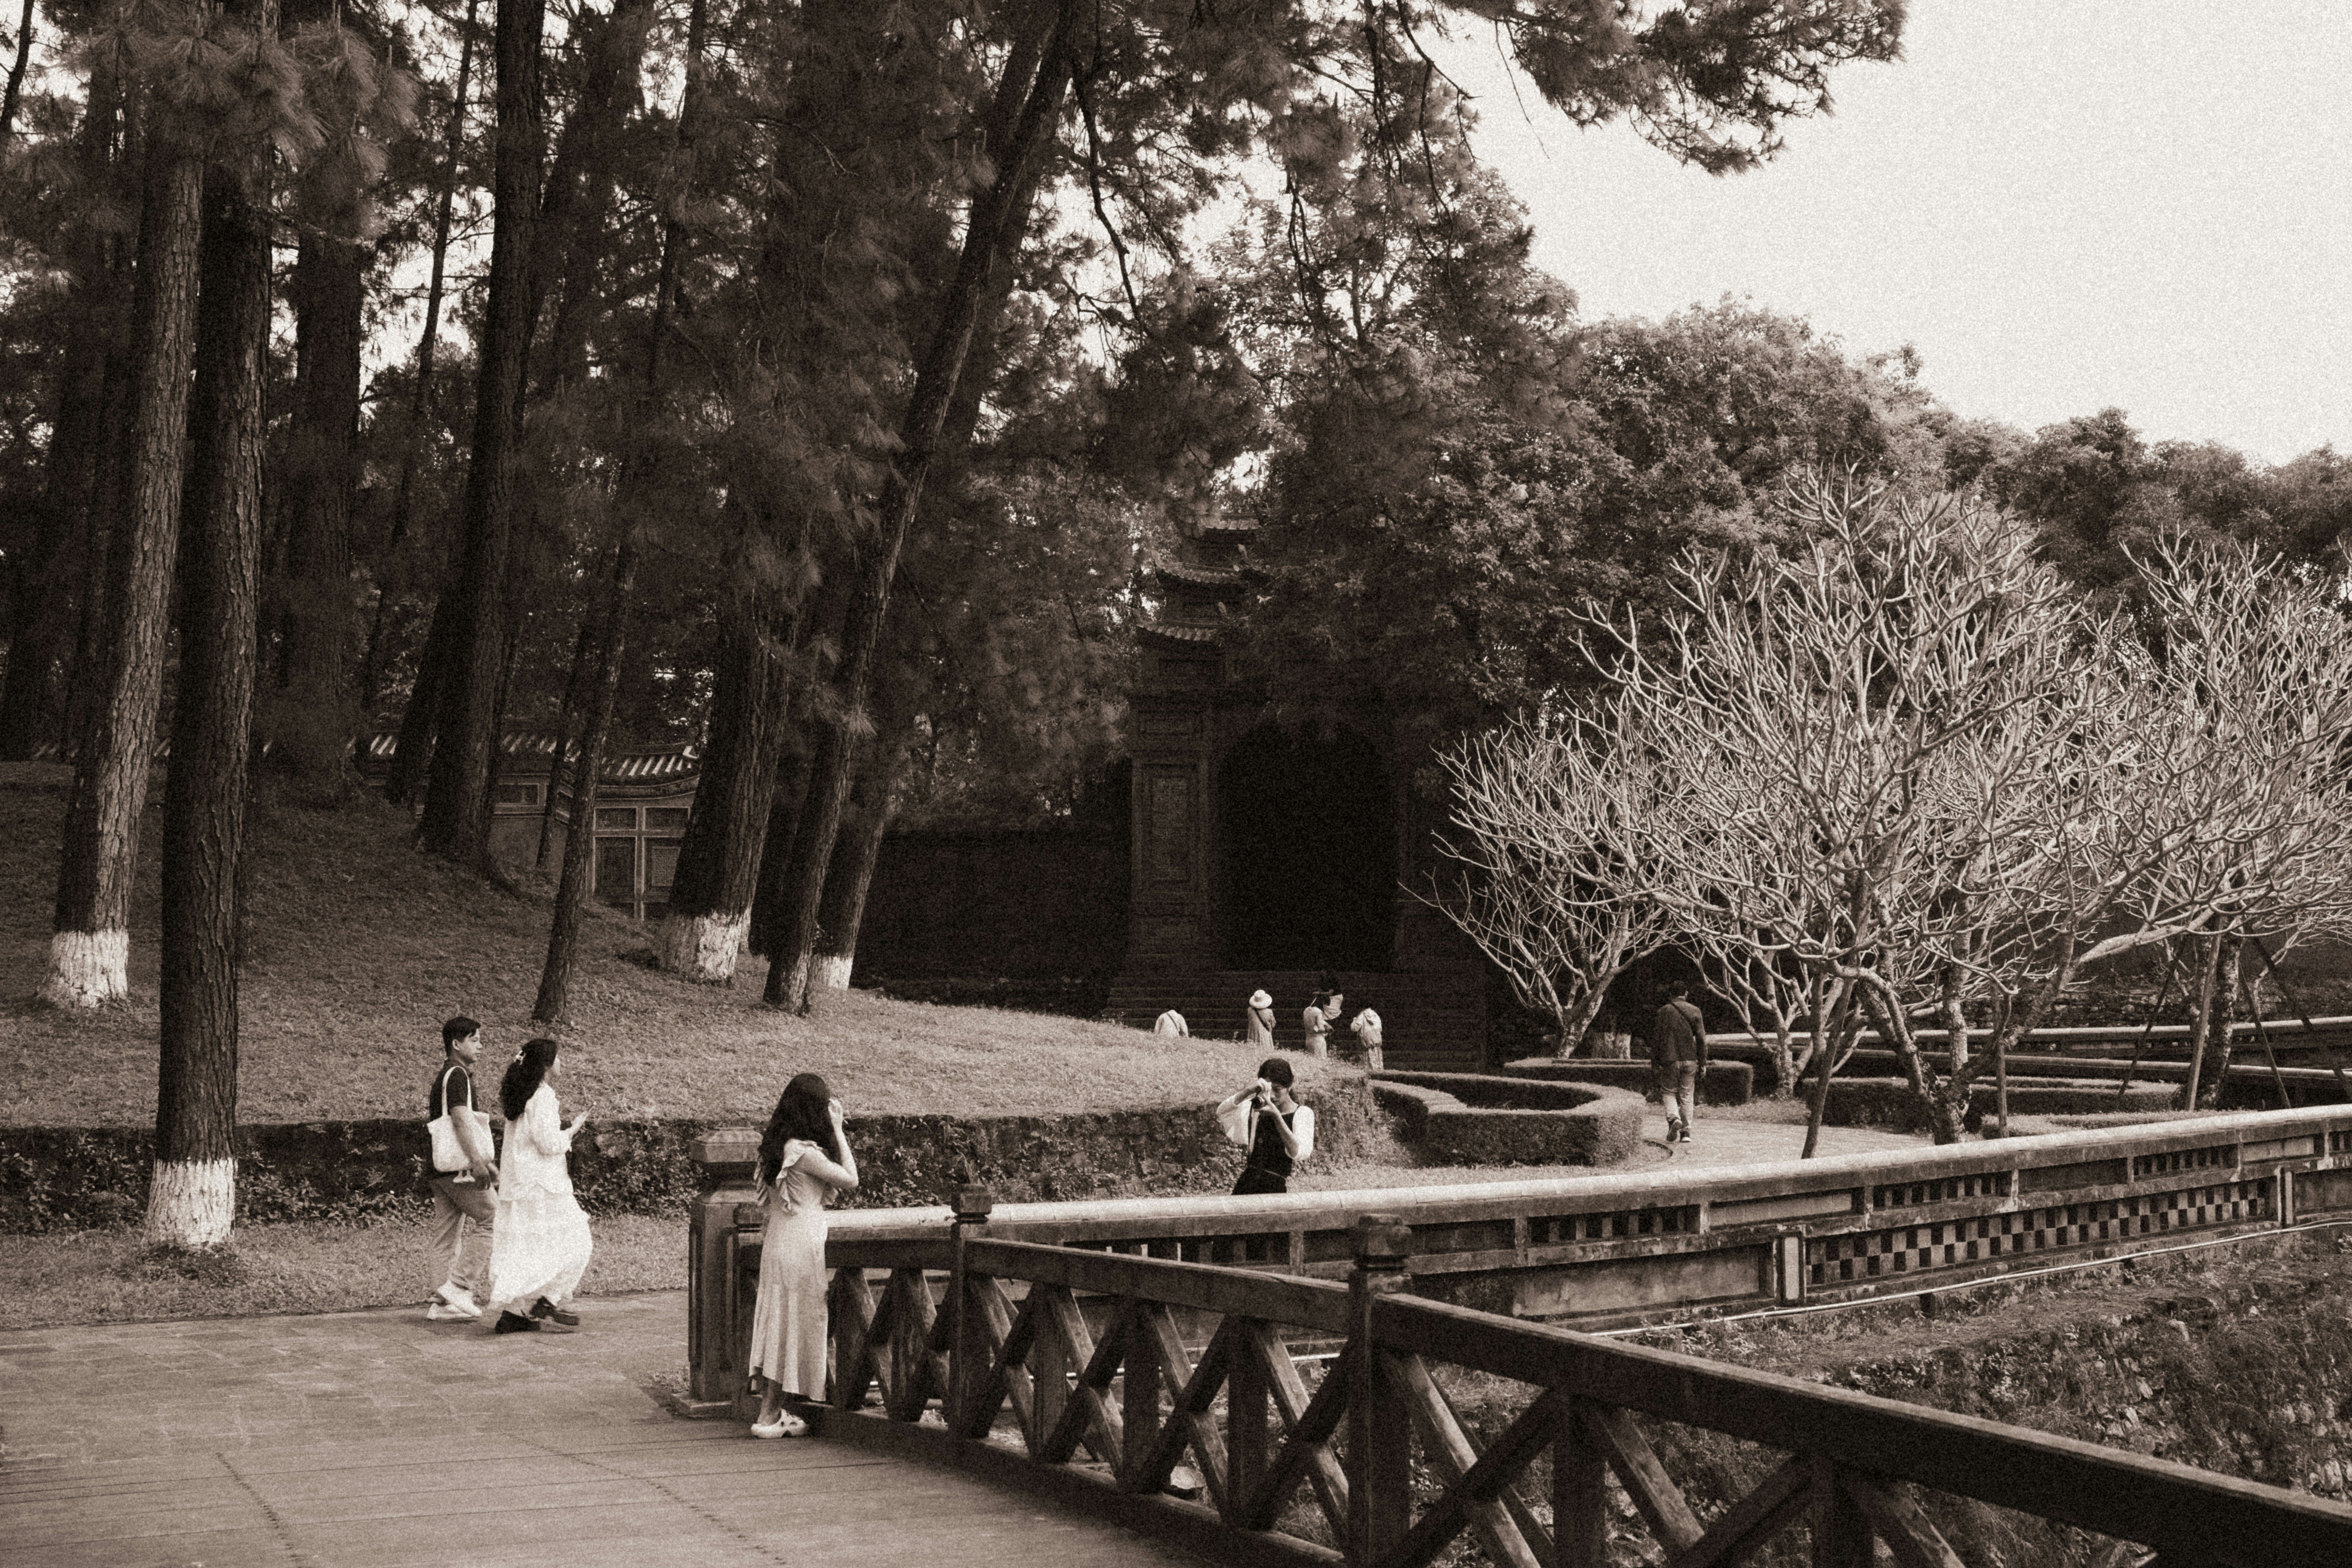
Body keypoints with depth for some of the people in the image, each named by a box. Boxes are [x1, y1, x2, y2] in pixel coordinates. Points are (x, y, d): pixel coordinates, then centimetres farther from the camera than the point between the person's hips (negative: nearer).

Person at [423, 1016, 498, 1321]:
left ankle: (442, 1303, 10)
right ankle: (457, 1286, -9)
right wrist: (478, 1161, -24)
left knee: (448, 1233, 9)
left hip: (442, 1168, 10)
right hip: (456, 1166, -10)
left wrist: (484, 1160, 26)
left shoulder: (445, 1075, 22)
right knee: (490, 1220, -7)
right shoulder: (456, 1075, -10)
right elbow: (461, 1119, -20)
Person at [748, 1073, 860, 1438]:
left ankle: (772, 1409, 17)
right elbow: (851, 1180, -12)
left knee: (779, 1325, 12)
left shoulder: (778, 1145, 8)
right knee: (796, 1326, -1)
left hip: (778, 1241, 9)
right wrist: (838, 1129, -8)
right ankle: (769, 1416, 3)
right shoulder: (805, 1152, -18)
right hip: (801, 1246, -9)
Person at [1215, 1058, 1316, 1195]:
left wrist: (1276, 1116, -24)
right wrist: (1249, 1091, -20)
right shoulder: (1255, 1108, 10)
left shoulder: (1302, 1114, 0)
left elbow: (1298, 1153, -16)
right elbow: (1222, 1112, -5)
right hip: (1247, 1182, 3)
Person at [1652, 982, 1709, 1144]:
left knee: (1669, 1092, 10)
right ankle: (1686, 1131, 6)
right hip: (1690, 1060, 1)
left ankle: (1674, 1118, -16)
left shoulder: (1663, 1012, 0)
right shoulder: (1695, 1011, 2)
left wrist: (1655, 1061, 9)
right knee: (1687, 1096, 8)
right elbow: (1701, 1039, 0)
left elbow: (1656, 1038, 1)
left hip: (1669, 1060, -1)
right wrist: (1703, 1062, 5)